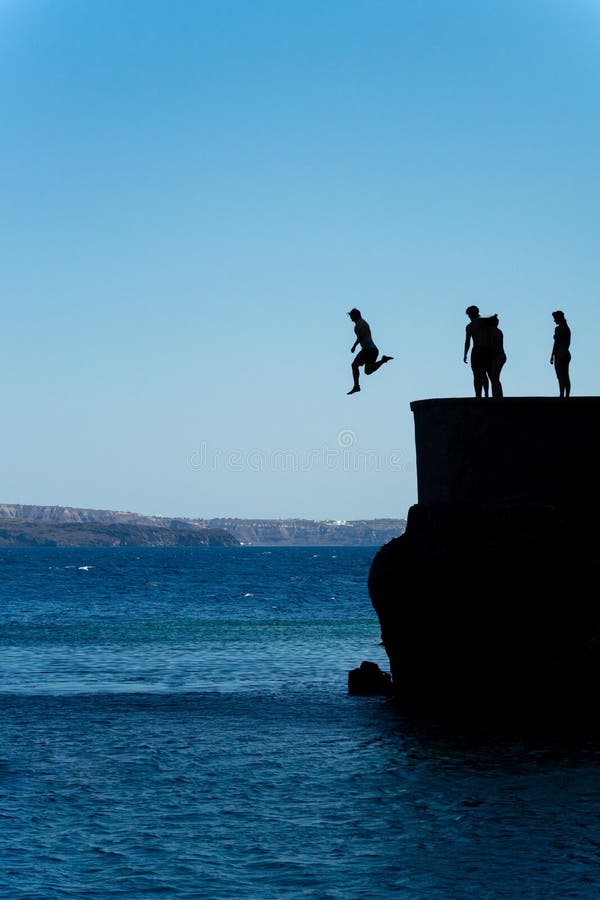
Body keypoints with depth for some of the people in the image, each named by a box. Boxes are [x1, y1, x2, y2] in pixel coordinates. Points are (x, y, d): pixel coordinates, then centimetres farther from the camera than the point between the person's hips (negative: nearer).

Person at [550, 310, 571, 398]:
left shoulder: (558, 328, -13)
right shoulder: (567, 328, 11)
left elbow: (556, 343, -15)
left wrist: (552, 356, -10)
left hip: (559, 354, -8)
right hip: (567, 354, 8)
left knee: (561, 378, -8)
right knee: (566, 377, 8)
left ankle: (562, 397, -11)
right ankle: (567, 396, 8)